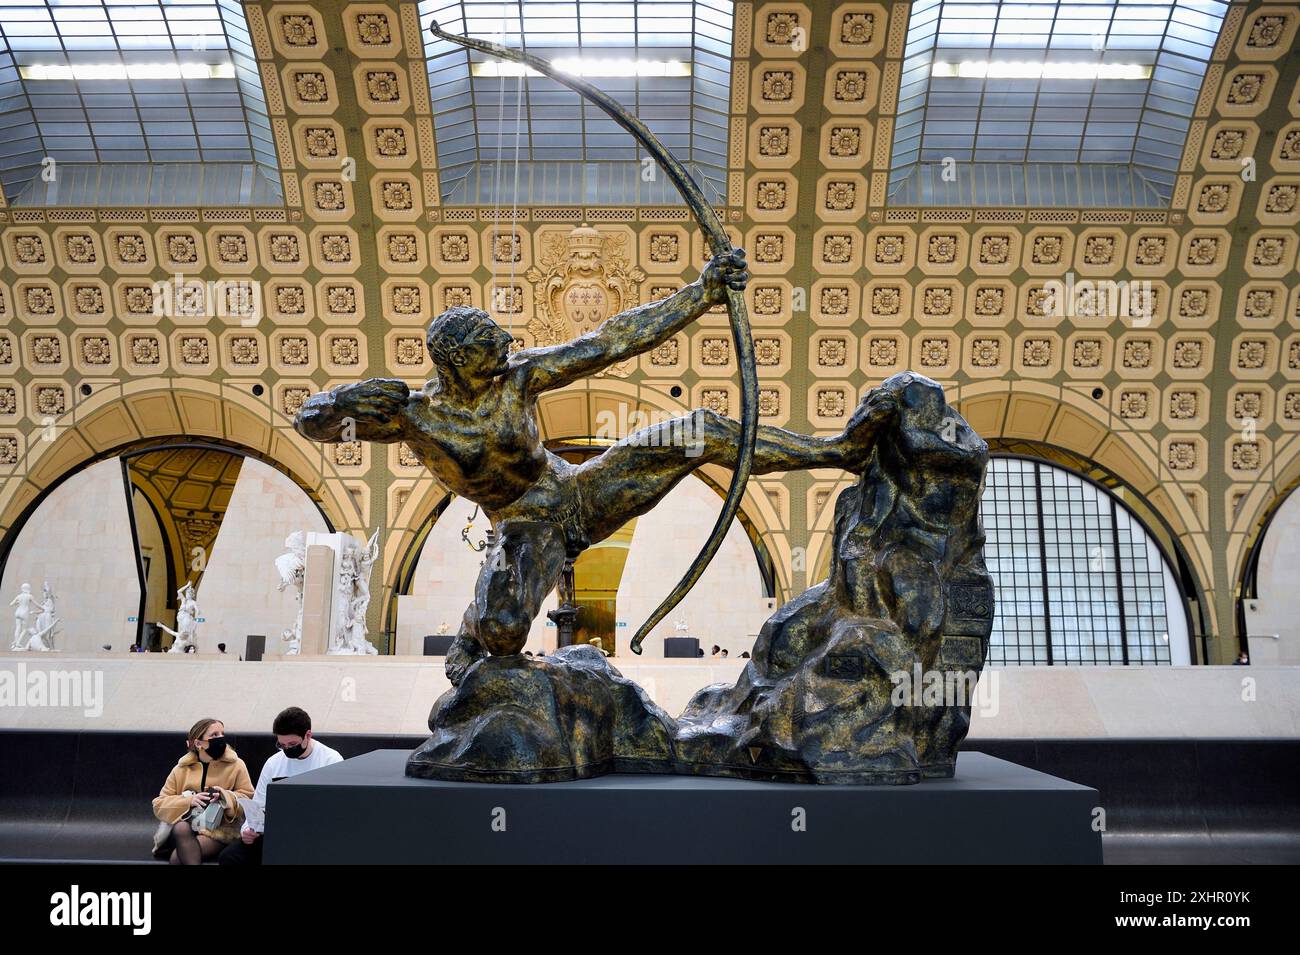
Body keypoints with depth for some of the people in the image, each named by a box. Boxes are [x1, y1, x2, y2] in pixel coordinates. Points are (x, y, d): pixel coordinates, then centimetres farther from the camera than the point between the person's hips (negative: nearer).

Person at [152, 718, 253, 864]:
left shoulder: (236, 765, 4)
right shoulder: (181, 769, 9)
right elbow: (159, 806, 4)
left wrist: (226, 797, -19)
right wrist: (189, 801, -13)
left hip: (220, 831, -3)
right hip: (187, 828, 3)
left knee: (177, 858, -29)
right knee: (181, 828, -34)